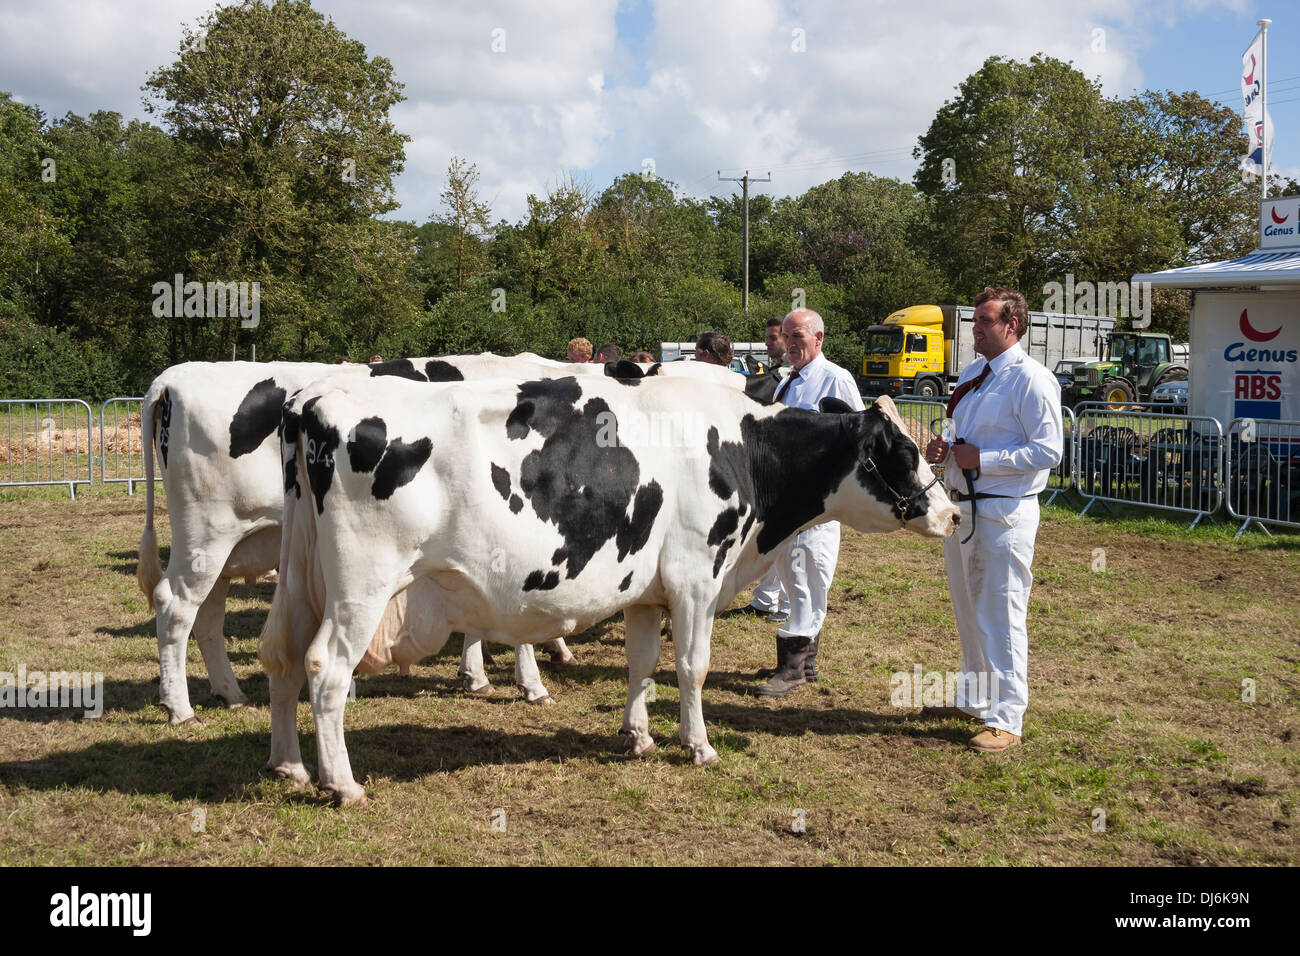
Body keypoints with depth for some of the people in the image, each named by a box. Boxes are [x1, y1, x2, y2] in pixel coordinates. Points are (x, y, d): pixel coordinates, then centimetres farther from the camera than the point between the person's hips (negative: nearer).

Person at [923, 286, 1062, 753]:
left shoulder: (1030, 379, -13)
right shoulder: (972, 374, 13)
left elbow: (1047, 451, -19)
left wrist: (981, 460, -20)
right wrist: (945, 451, 2)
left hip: (1004, 513, -9)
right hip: (961, 505, 9)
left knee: (1002, 616, -4)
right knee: (968, 610, 20)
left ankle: (1006, 721, 4)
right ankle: (973, 697, 36)